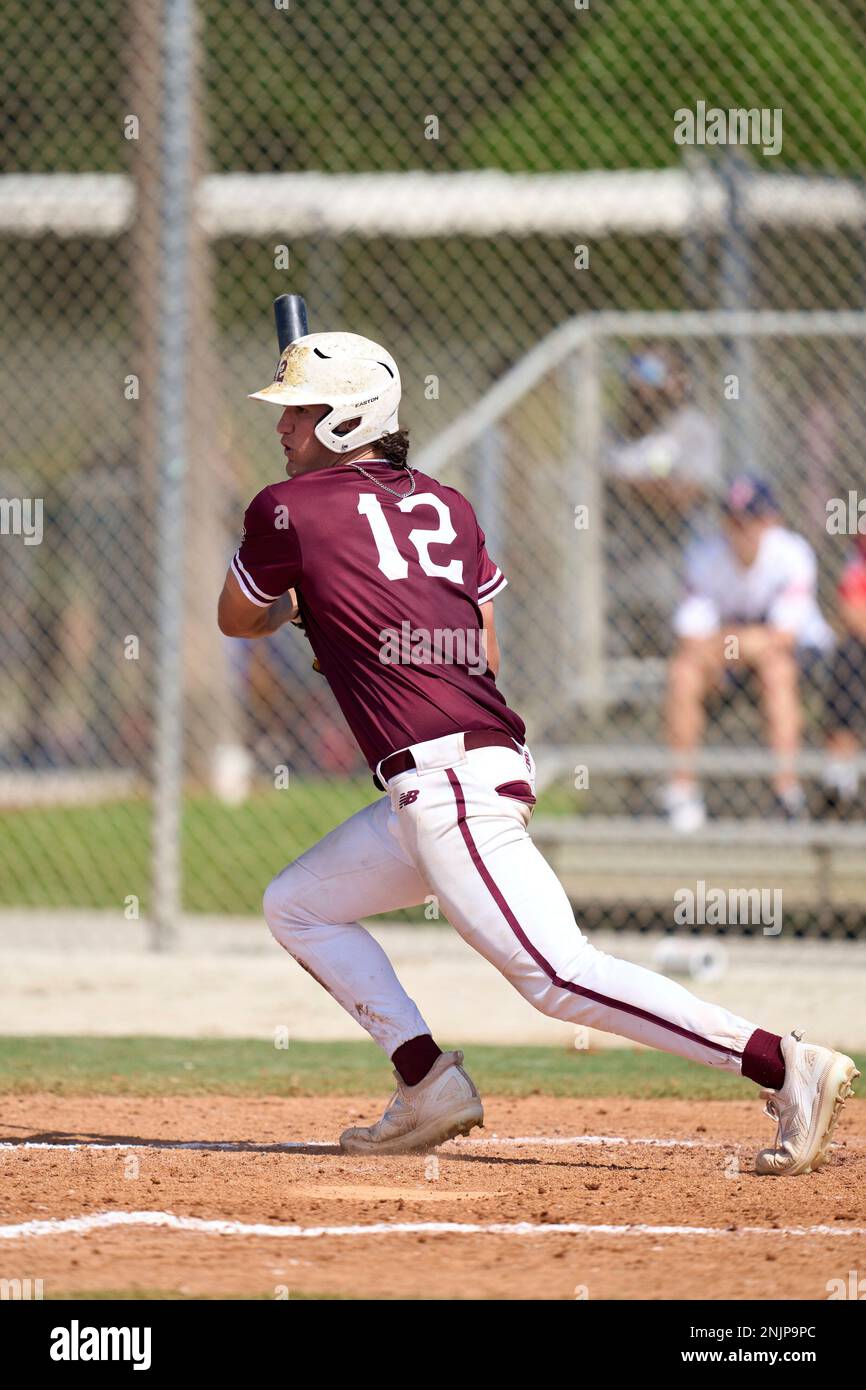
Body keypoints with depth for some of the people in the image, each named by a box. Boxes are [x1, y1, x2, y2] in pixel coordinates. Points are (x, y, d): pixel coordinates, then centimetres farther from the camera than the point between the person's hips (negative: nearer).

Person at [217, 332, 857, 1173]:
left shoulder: (289, 509, -1)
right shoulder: (445, 505, 17)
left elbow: (236, 621, 16)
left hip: (445, 782, -9)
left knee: (558, 975, -17)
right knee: (296, 906, 21)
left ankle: (786, 1066, -24)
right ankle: (428, 1087, 12)